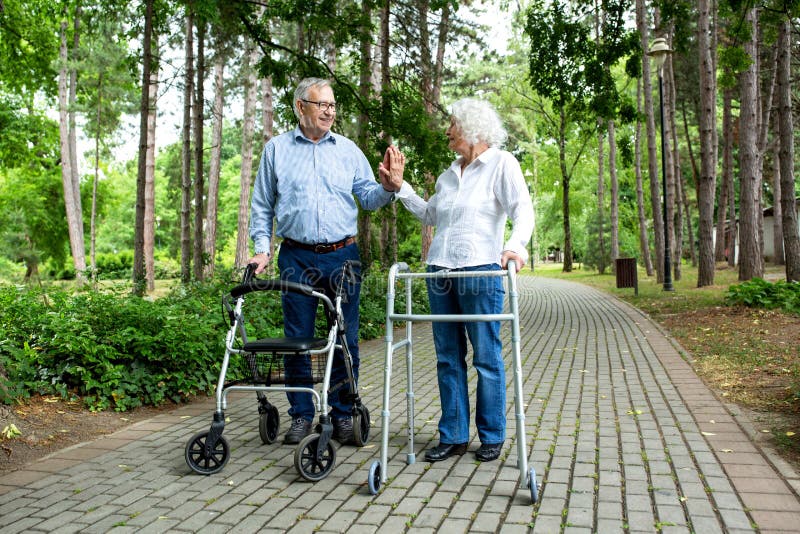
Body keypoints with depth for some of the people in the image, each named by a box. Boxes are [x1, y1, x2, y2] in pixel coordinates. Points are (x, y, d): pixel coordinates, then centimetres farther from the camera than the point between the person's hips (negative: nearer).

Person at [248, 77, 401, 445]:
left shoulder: (348, 150, 10)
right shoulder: (277, 149, 8)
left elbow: (369, 198, 6)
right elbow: (262, 205, 10)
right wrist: (262, 248, 1)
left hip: (343, 256, 1)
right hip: (297, 258, 0)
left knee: (346, 340, 4)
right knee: (297, 339, 5)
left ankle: (343, 415, 17)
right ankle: (301, 415, 19)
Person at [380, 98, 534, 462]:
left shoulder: (502, 164, -1)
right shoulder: (450, 173, 18)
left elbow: (523, 211, -11)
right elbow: (430, 215, 24)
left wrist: (515, 245, -28)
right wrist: (399, 186, 20)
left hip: (480, 272, -6)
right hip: (440, 271, 7)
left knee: (486, 357, 2)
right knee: (448, 357, 8)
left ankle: (492, 436, 16)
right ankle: (453, 436, 18)